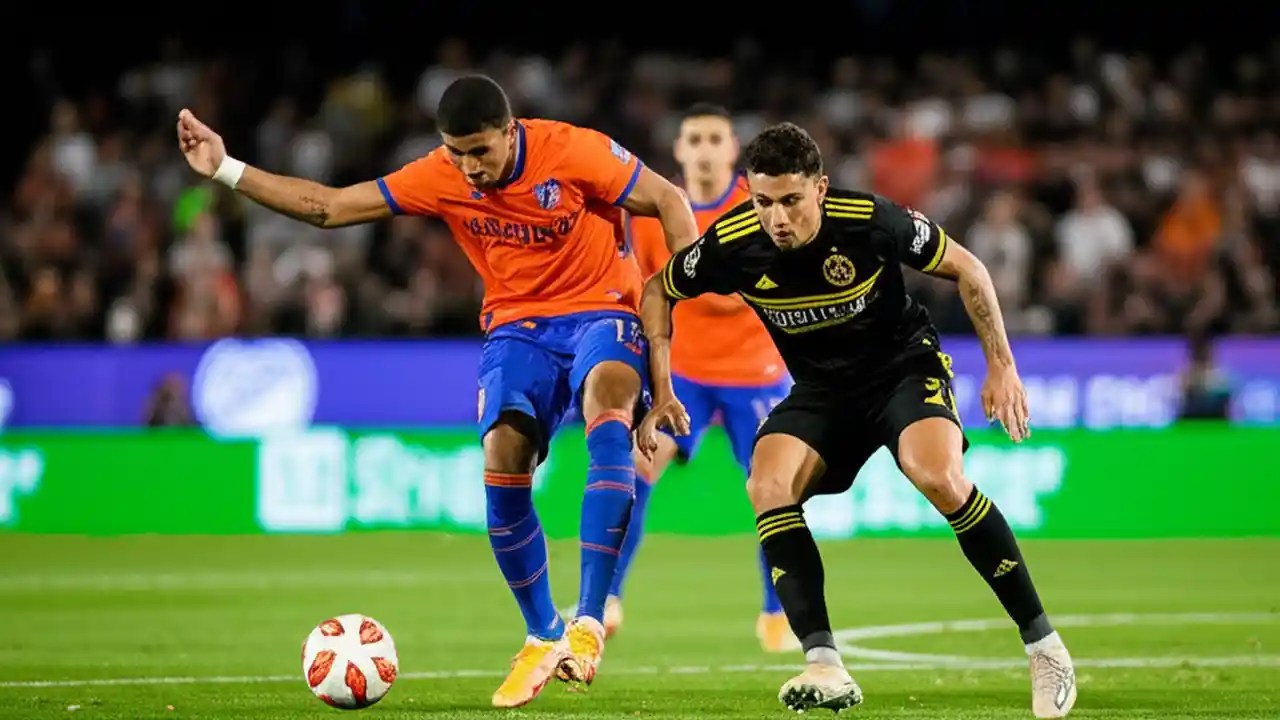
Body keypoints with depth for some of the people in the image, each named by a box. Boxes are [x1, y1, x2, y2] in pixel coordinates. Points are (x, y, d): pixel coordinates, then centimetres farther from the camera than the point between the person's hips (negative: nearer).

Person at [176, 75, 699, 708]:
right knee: (503, 457, -22)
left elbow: (669, 202, -6)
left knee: (607, 389, -36)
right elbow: (328, 207, -1)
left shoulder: (573, 152, -16)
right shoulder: (442, 177, -5)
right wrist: (226, 170, -6)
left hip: (600, 310, -3)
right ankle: (543, 638, -2)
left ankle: (588, 621, -37)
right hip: (517, 325, 3)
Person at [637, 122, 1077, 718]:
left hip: (904, 364, -3)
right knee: (767, 487, -24)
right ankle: (825, 669, -24)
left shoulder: (871, 222, -25)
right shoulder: (731, 245, -18)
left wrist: (1001, 366, -9)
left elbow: (964, 268, -9)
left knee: (939, 477, -31)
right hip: (821, 389, 3)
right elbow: (658, 292, 3)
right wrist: (661, 392, -5)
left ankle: (1043, 644, -16)